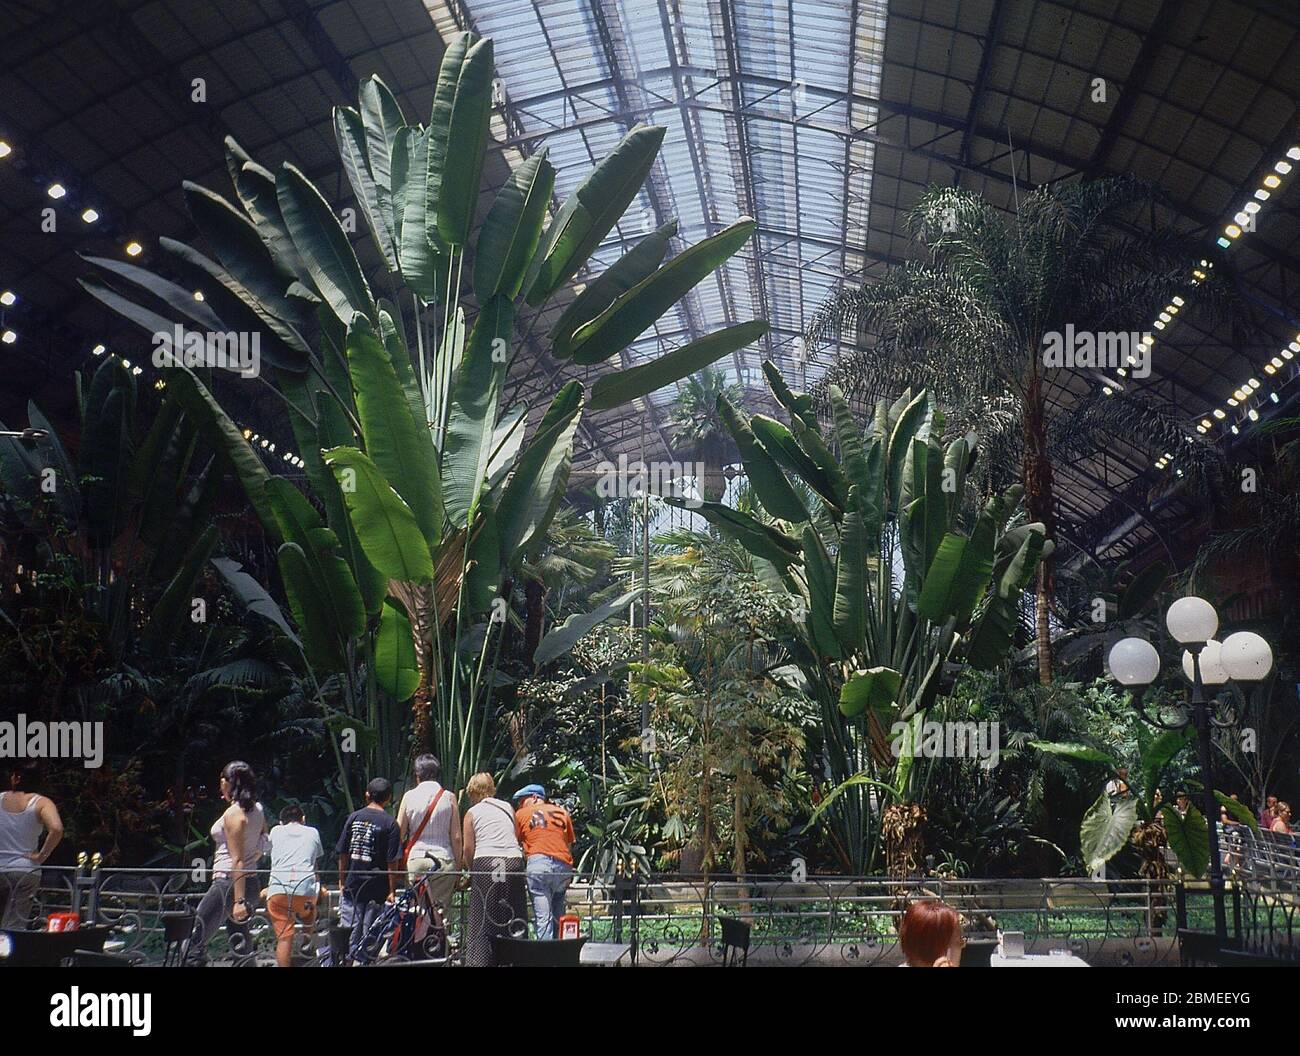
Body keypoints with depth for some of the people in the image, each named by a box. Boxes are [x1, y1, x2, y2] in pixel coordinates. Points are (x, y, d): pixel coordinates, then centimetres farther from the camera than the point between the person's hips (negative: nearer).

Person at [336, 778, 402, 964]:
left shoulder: (354, 817, 2)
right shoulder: (390, 823, -7)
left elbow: (343, 854, 5)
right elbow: (392, 861, -10)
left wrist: (342, 881, 15)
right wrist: (392, 891, -5)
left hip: (352, 885, 3)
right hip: (377, 887, -3)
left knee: (350, 932, 9)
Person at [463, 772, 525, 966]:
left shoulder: (472, 812, 8)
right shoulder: (508, 808, 17)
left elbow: (468, 848, 3)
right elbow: (517, 838, 12)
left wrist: (472, 871, 16)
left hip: (485, 863, -3)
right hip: (513, 862, 3)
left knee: (482, 921, 2)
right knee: (515, 919, 8)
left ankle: (479, 962, -2)